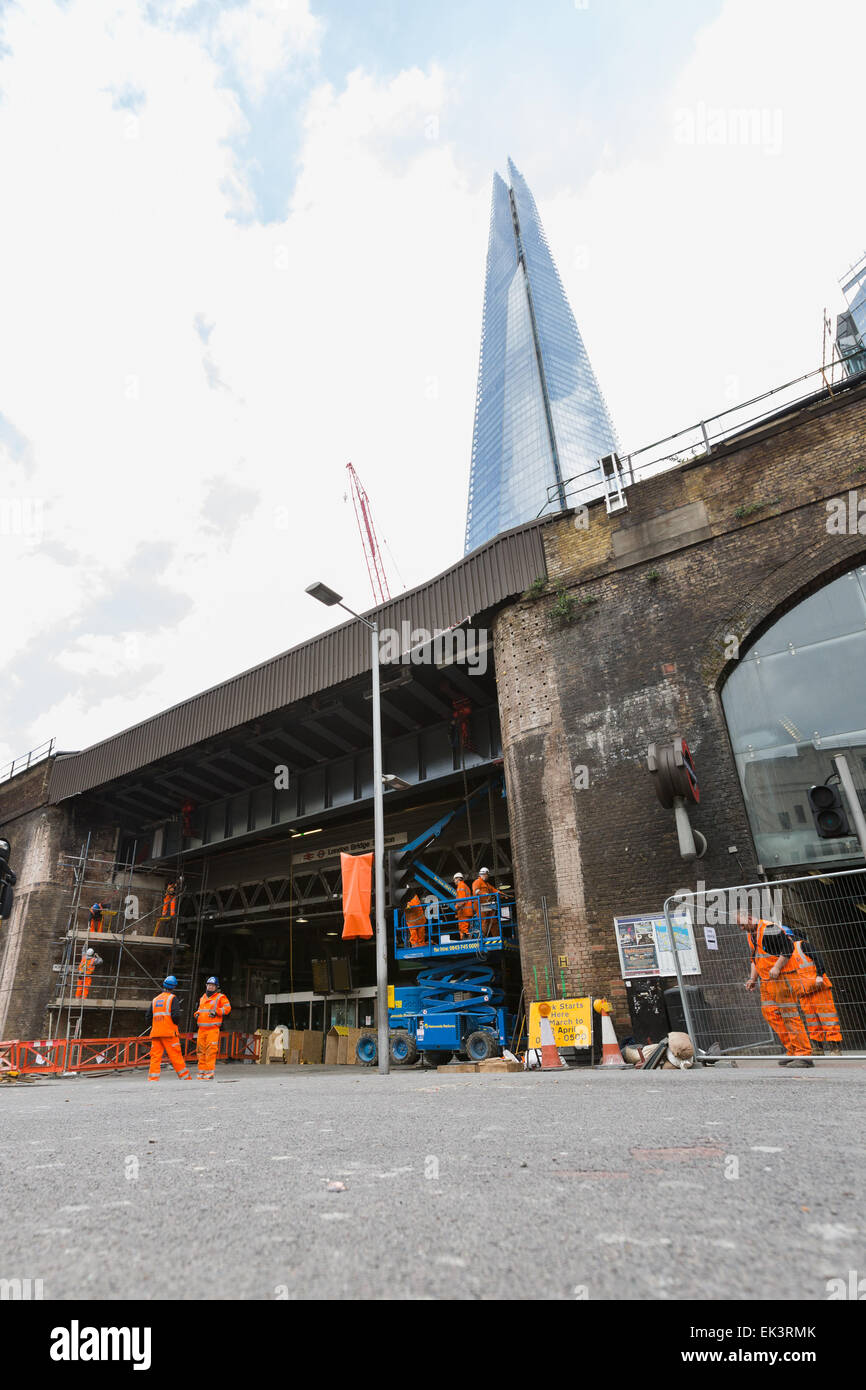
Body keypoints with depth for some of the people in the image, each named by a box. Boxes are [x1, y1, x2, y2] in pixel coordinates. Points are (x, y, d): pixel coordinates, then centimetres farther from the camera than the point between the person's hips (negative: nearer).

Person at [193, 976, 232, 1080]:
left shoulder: (220, 997, 1)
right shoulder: (202, 998, 21)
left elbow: (227, 1007, -7)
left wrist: (216, 1012, -18)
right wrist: (197, 1013, 12)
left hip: (213, 1029, -6)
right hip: (201, 1029, 6)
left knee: (211, 1050, -11)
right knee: (200, 1050, 7)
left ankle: (209, 1073, -8)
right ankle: (201, 1072, 17)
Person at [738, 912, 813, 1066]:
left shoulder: (770, 929, -15)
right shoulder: (751, 934, 16)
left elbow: (788, 948, -19)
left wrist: (777, 967, -23)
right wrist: (753, 978, 16)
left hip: (782, 978, -9)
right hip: (766, 981, 9)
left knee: (789, 1014, -7)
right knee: (770, 1013, 6)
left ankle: (804, 1054, 0)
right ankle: (792, 1052, 13)